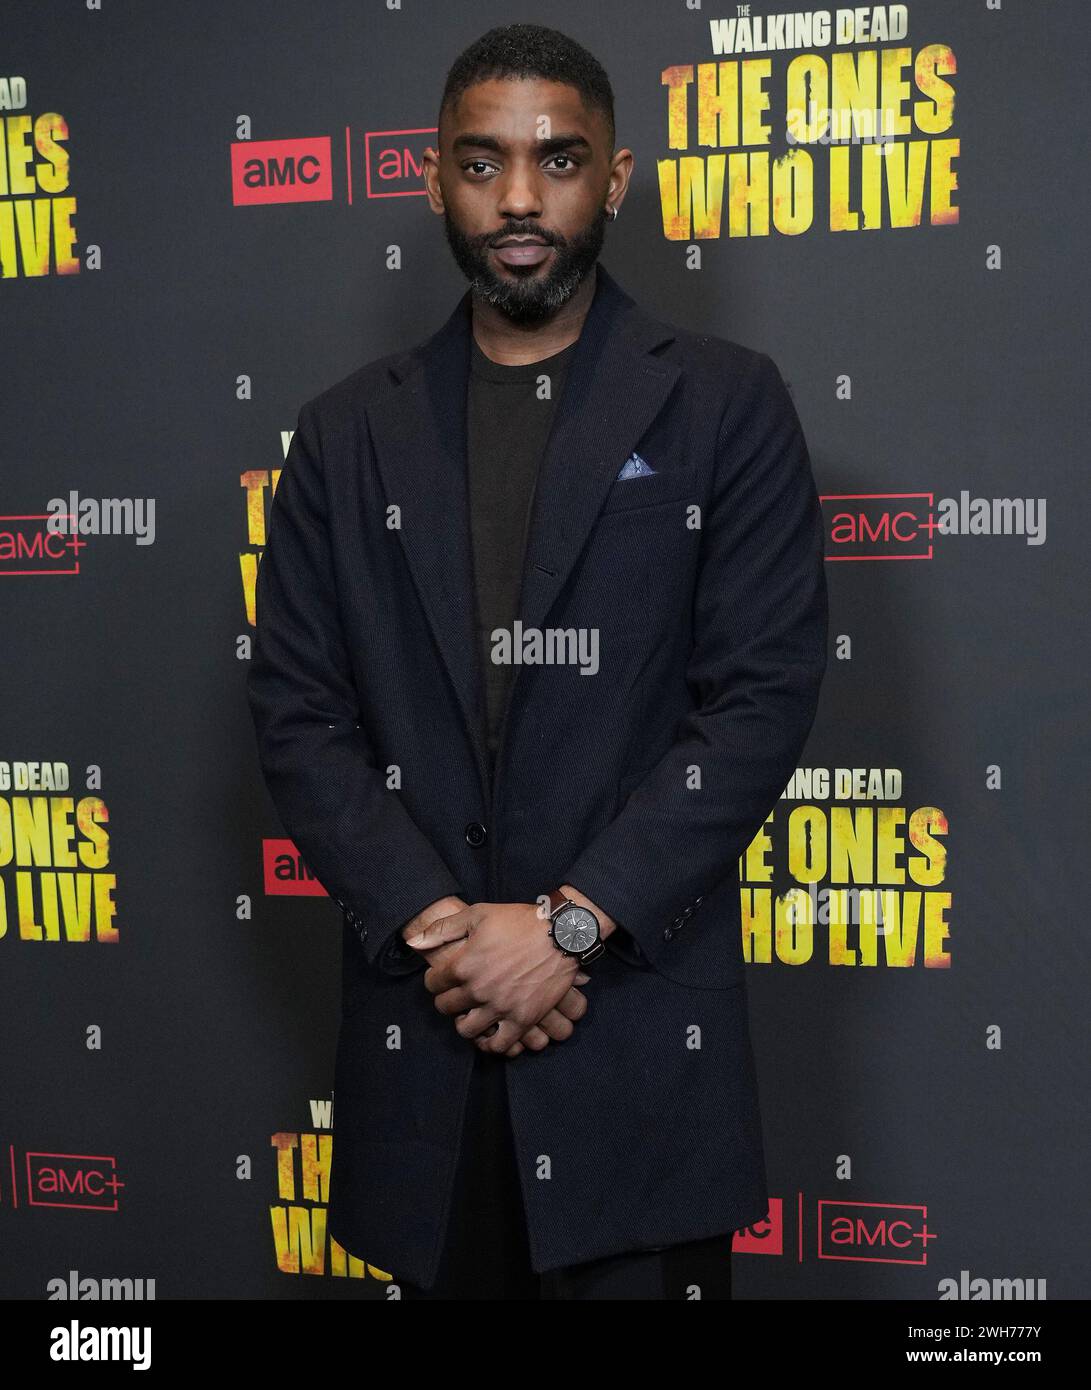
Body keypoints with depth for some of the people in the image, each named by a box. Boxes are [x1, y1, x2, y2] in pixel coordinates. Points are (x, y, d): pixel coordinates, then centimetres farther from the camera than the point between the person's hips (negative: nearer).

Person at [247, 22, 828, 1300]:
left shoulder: (725, 406, 2)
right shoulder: (349, 433, 9)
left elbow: (763, 695, -6)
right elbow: (296, 713, 4)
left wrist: (571, 922, -13)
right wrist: (436, 928, -9)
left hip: (641, 1029, -2)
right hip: (419, 1028, 3)